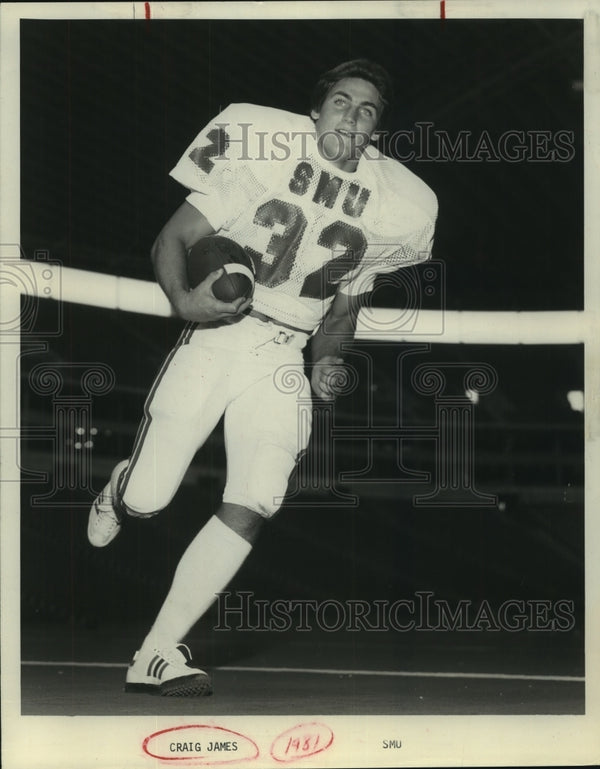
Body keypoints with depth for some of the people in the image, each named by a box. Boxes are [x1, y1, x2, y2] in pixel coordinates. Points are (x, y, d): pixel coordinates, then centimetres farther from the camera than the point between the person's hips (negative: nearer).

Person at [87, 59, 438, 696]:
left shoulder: (390, 206, 6)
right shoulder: (257, 155, -7)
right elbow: (173, 239, -4)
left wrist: (326, 360, -2)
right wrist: (184, 301, -24)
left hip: (284, 356, 3)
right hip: (213, 336, -3)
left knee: (251, 508, -13)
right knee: (148, 500, -7)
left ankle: (157, 655, -4)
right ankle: (119, 490, 34)